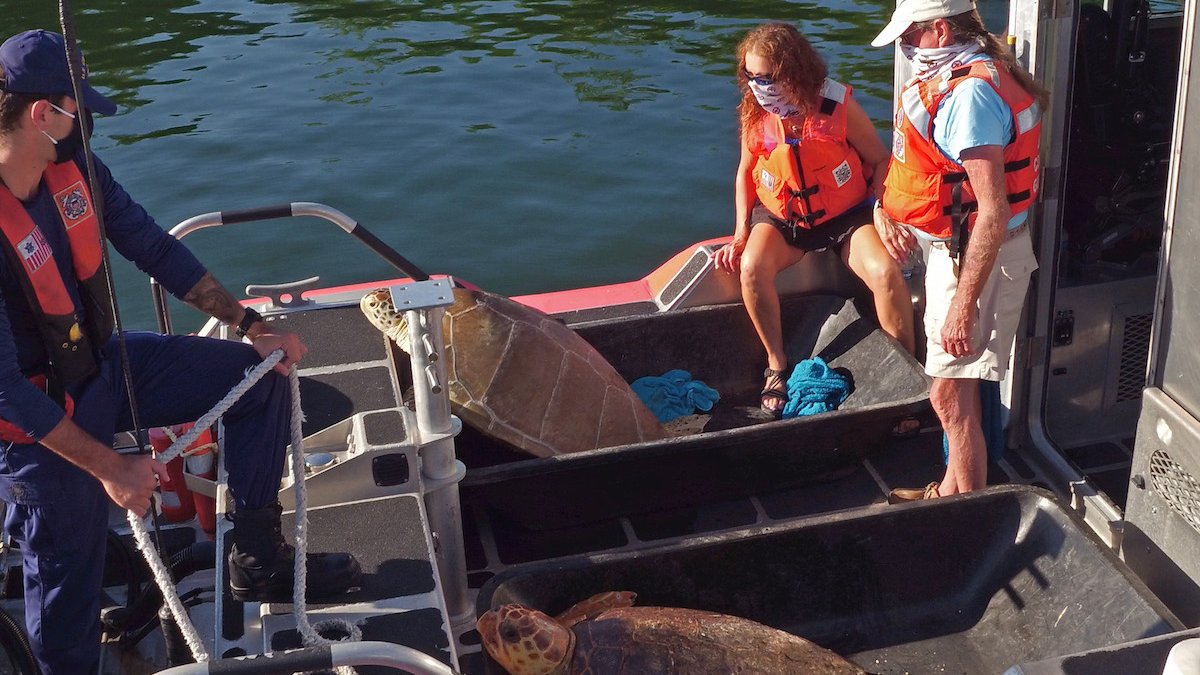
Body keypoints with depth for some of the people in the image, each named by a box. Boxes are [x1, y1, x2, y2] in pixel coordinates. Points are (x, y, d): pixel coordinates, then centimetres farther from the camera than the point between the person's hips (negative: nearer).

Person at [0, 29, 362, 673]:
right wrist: (108, 467, -27)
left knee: (258, 378, 5)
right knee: (68, 585, 7)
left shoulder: (74, 167, -10)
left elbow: (152, 247, 2)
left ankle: (256, 558, 13)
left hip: (101, 363, 7)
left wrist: (250, 325, 1)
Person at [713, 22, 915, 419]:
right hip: (780, 216, 2)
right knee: (752, 267, -29)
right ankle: (777, 367, -9)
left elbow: (880, 161, -5)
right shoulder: (754, 112, -8)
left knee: (885, 272, -28)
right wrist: (741, 233, -1)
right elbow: (746, 170, 7)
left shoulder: (839, 105, -17)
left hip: (845, 215, -2)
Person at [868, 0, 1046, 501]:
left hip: (978, 257, -10)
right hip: (957, 248, 11)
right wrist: (884, 208, 1)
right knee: (958, 390, 22)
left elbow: (993, 210, -29)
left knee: (950, 396, -3)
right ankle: (951, 489, 38)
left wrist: (964, 304, -27)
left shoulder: (970, 94, -25)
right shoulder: (954, 79, 8)